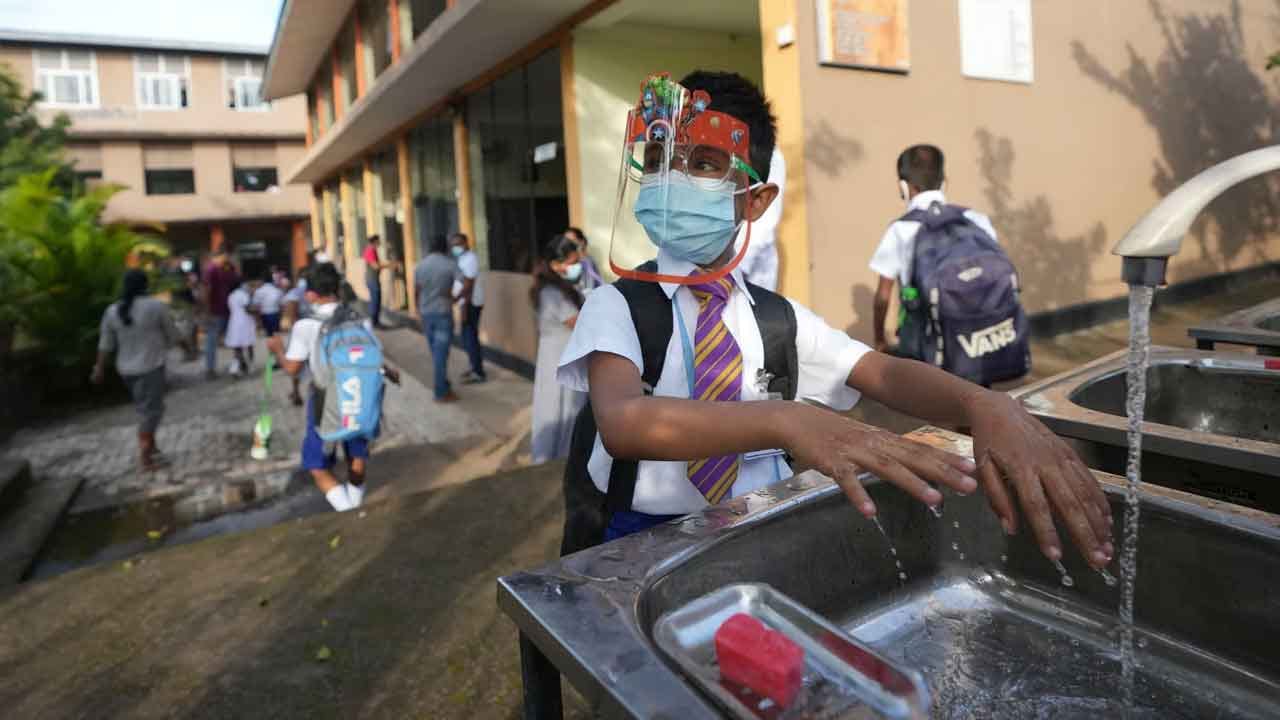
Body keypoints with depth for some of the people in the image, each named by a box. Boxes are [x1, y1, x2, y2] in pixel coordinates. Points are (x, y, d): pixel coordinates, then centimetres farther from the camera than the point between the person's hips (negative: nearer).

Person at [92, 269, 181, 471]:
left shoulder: (112, 310, 3)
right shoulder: (156, 306, -11)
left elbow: (105, 343, 7)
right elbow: (172, 334, -1)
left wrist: (100, 368, 16)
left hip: (126, 368, 6)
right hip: (151, 365, -5)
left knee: (144, 408, 19)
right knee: (151, 409, -1)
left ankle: (151, 447, 27)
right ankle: (144, 456, -4)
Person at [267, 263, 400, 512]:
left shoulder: (305, 326, -13)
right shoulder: (360, 320, -6)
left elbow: (292, 368, -9)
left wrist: (277, 348, 11)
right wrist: (389, 372, 20)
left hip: (325, 402, -3)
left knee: (318, 464, 12)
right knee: (357, 454, 24)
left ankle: (346, 510, -1)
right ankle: (355, 503, 37)